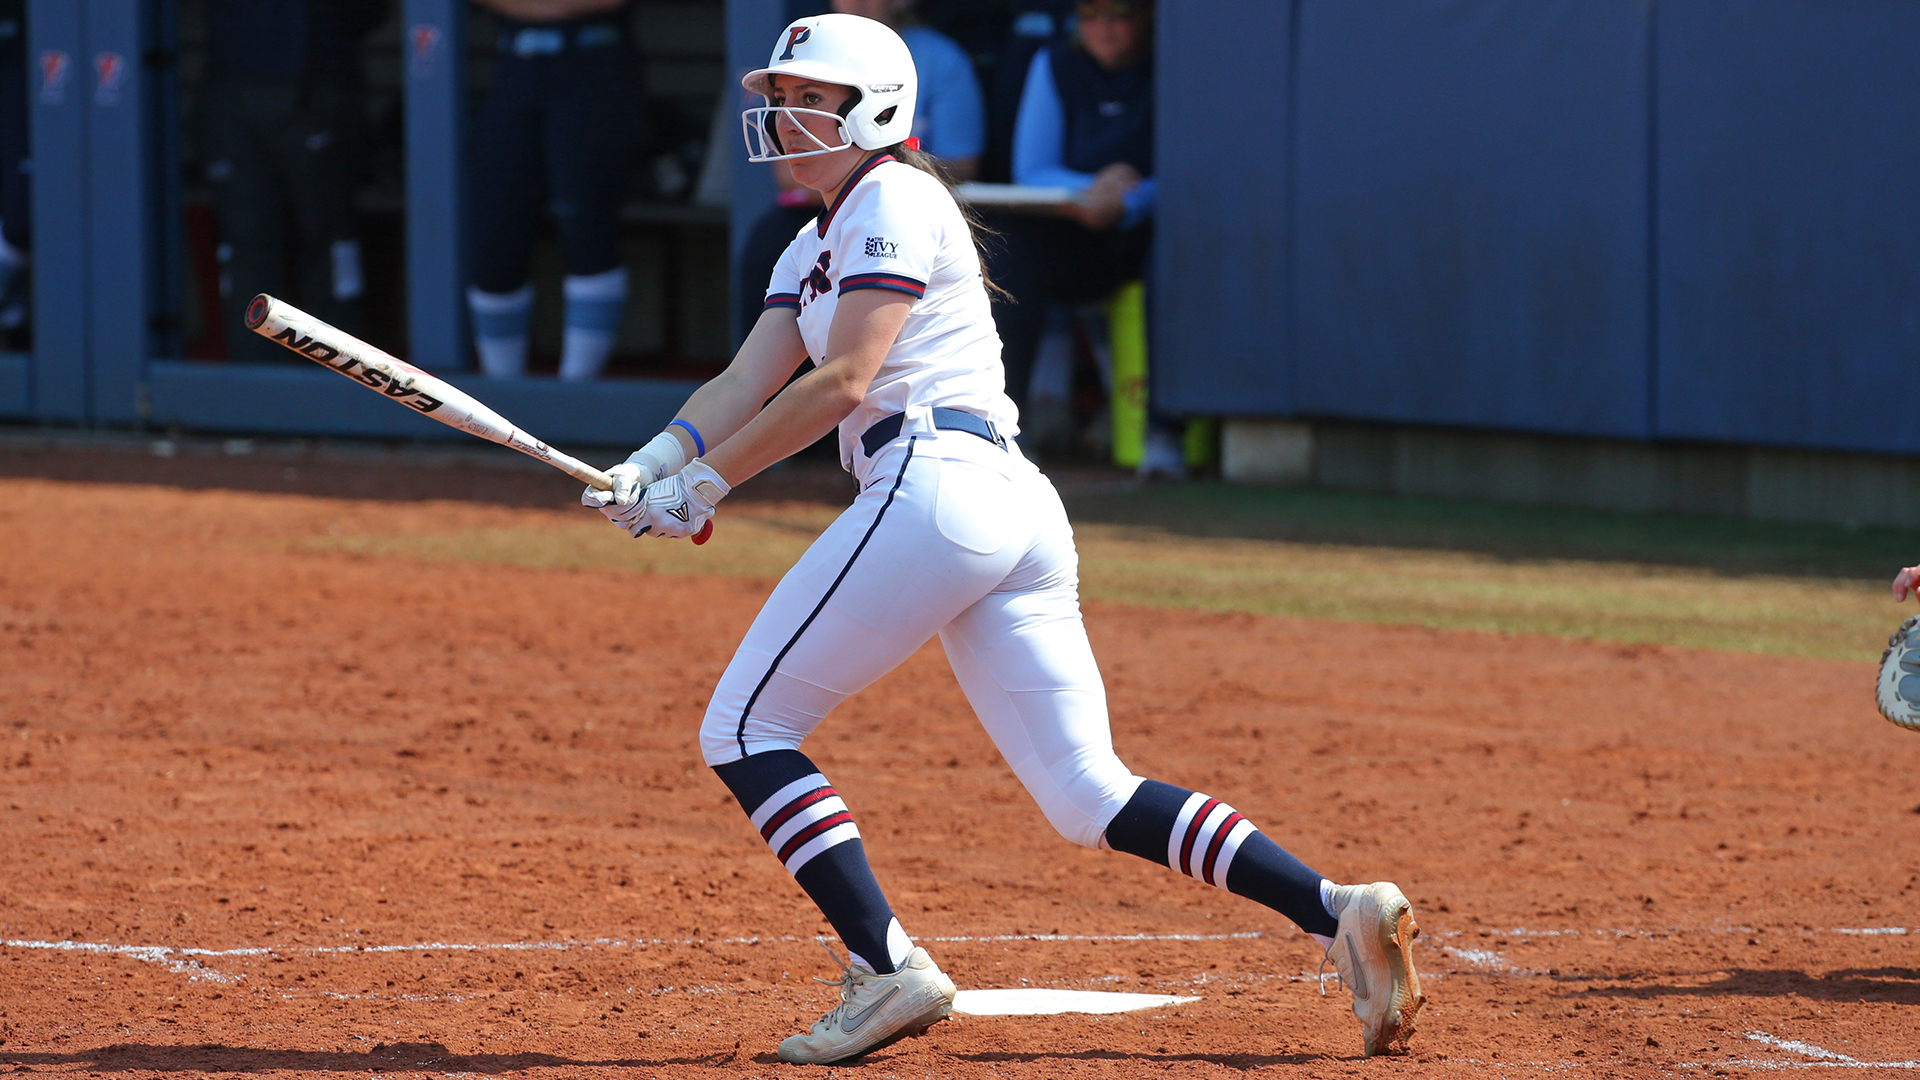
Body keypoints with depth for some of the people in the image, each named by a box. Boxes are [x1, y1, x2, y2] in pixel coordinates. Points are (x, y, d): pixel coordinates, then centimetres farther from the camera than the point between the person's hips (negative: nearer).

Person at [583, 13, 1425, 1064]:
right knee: (1088, 794, 3)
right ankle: (1337, 911, -9)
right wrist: (656, 460, -3)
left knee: (744, 726, -4)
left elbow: (841, 384, -11)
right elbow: (745, 382, 15)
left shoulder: (895, 201, -2)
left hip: (936, 490, -10)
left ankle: (888, 969, -13)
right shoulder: (816, 246, 27)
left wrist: (705, 481, -11)